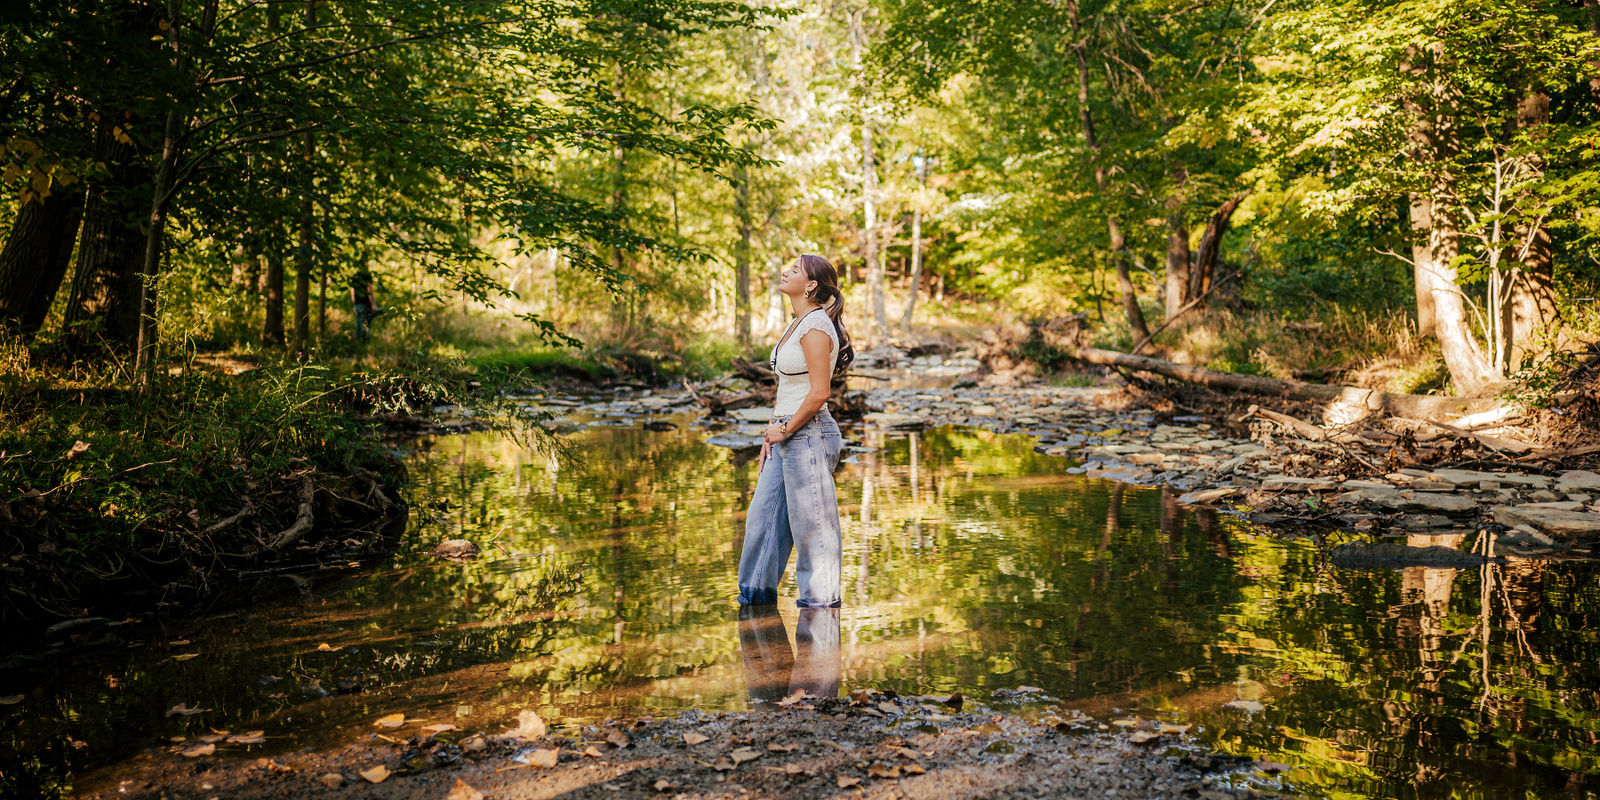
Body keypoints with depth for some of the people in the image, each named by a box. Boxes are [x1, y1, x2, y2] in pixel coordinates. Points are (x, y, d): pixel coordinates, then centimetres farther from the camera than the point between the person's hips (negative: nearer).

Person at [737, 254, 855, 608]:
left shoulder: (816, 326, -15)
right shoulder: (797, 324, 15)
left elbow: (819, 393, -21)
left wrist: (785, 430, -10)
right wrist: (771, 434, 14)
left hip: (809, 435, -10)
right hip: (787, 437, 10)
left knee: (810, 525, -1)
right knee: (762, 518, 14)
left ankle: (820, 600, 11)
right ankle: (755, 597, 26)